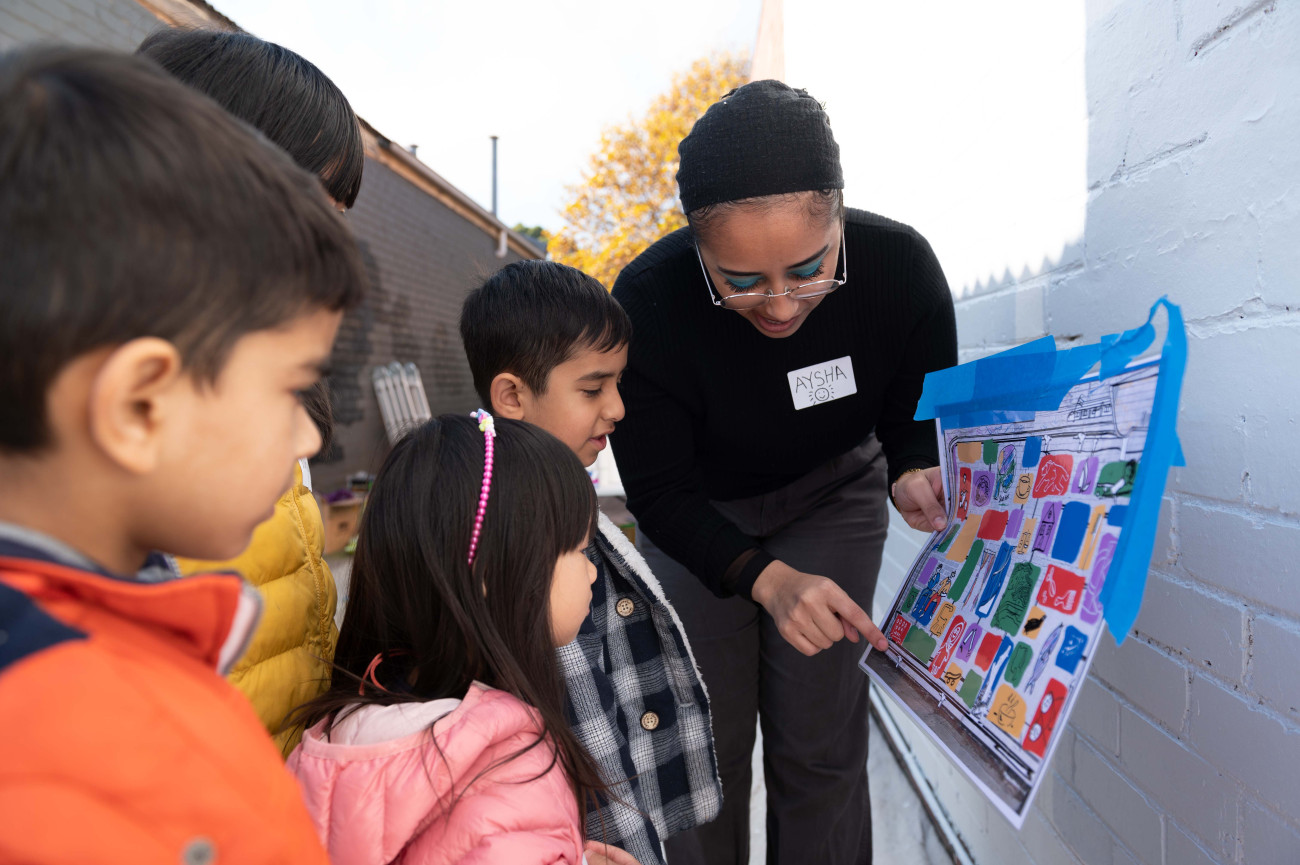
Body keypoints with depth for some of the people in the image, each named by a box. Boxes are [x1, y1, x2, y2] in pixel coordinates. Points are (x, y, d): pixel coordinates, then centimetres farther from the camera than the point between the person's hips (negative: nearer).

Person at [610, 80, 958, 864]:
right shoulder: (647, 302, -32)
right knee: (706, 741, 6)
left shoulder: (900, 265, -27)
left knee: (819, 742, 0)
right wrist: (766, 578, -37)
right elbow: (659, 490, -23)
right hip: (700, 512, 0)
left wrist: (912, 474, -31)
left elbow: (920, 410, -8)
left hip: (832, 491, 1)